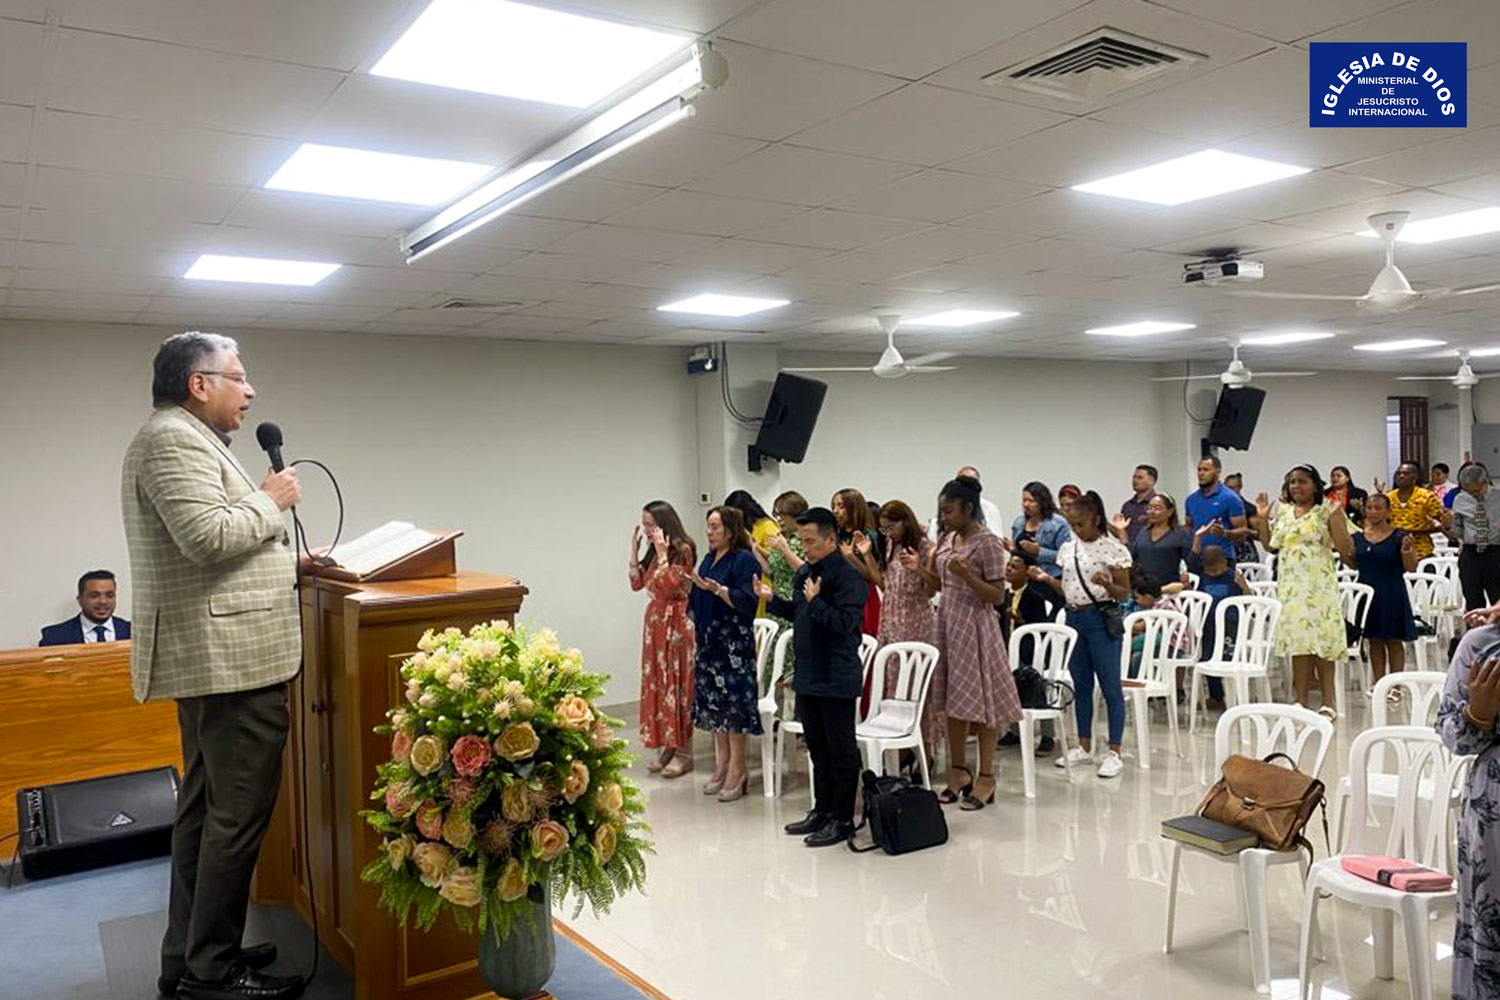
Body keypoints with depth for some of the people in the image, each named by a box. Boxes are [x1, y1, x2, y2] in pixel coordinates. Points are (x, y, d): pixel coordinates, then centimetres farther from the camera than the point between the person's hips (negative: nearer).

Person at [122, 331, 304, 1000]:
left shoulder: (182, 439, 21)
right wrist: (269, 500, -9)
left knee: (205, 809, 15)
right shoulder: (175, 440, -12)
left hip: (212, 657, 11)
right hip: (230, 658, -11)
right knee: (238, 815, -5)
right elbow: (209, 534, -24)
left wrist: (285, 559, 19)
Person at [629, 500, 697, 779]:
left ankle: (684, 752, 5)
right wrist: (634, 550, 5)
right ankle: (668, 746, 17)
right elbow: (637, 583, 10)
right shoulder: (653, 551, 11)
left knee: (677, 684, -3)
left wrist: (662, 553, -21)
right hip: (654, 622, 8)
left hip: (676, 623, -8)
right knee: (657, 684, 9)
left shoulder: (682, 550, -12)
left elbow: (668, 587, -20)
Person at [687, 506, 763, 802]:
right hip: (709, 640, 8)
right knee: (712, 703, 11)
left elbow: (746, 601, -19)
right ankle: (721, 764, 20)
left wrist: (717, 589, -27)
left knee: (733, 703, -5)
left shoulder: (744, 560, -10)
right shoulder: (709, 559, 14)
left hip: (734, 642, -8)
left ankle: (736, 769, 3)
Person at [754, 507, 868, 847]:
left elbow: (845, 623, -23)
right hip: (807, 675, 9)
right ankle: (822, 810, 30)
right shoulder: (804, 574, 10)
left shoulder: (848, 576, -16)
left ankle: (842, 819, 13)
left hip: (837, 678, -9)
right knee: (817, 748, 18)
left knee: (841, 751, 3)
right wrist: (772, 599, 8)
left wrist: (815, 601, -24)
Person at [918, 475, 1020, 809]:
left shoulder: (987, 542, -12)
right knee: (952, 700, 11)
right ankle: (959, 772, 23)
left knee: (980, 699, -1)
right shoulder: (948, 538, 9)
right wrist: (921, 569, -1)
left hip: (974, 625, -7)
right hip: (948, 621, 7)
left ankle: (986, 778, 10)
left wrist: (966, 575, -27)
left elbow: (998, 596, -14)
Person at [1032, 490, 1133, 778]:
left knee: (1110, 687, -1)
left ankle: (1114, 752, 7)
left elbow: (1125, 593, -7)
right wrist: (1047, 579, 0)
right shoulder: (1068, 548, 9)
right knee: (1080, 685, 13)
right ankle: (1084, 746, 24)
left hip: (1102, 619, -6)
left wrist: (1107, 584, -26)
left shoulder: (1113, 549, -9)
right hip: (1074, 618, 6)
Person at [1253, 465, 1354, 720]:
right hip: (1290, 586, 4)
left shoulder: (1326, 511, -2)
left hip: (1319, 586, -4)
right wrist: (1262, 518, 6)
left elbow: (1346, 549, -8)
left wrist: (1334, 518, -17)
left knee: (1320, 642, -6)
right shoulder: (1282, 512, 13)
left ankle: (1328, 703, 1)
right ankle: (1300, 701, 10)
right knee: (1297, 643, 5)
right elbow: (1270, 545, 17)